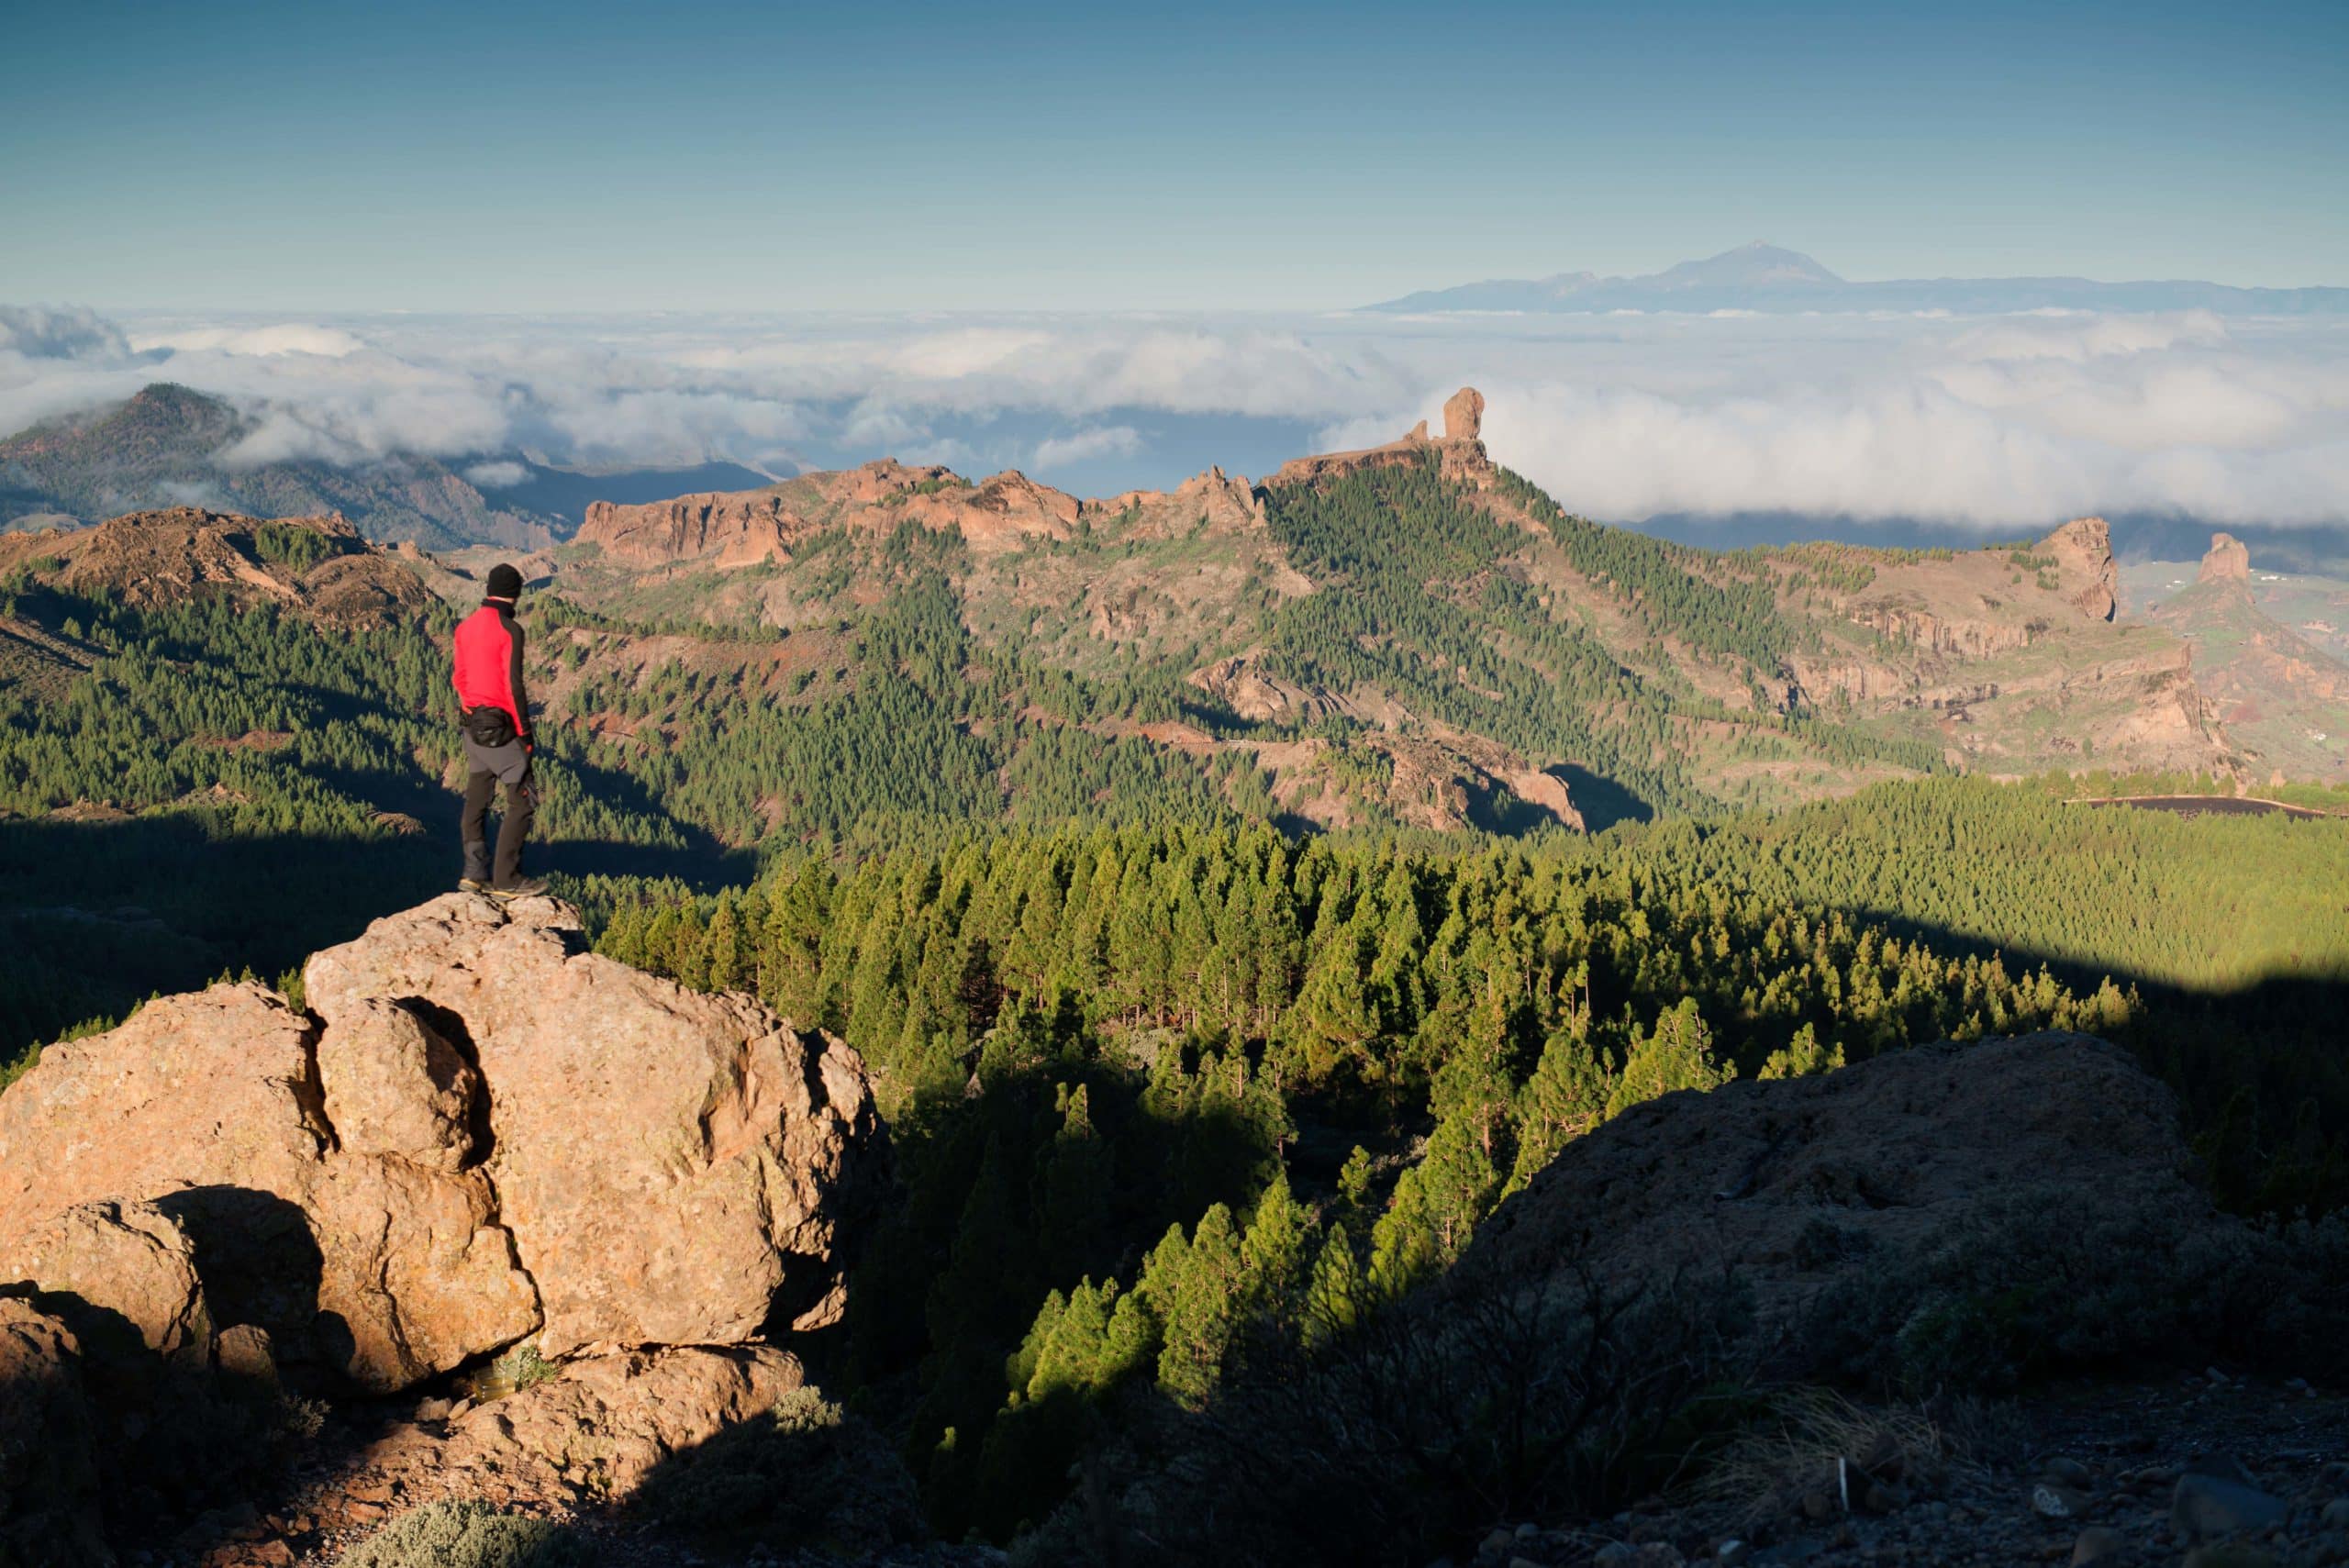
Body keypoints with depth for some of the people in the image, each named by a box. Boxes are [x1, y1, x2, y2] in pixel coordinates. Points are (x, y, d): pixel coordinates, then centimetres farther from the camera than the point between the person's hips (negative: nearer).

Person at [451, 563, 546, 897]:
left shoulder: (465, 627, 7)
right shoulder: (509, 630, -16)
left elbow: (459, 678, 13)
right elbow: (513, 685, -17)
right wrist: (525, 732, -11)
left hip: (471, 723, 8)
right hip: (501, 728, -8)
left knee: (476, 800, 14)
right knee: (522, 800, -1)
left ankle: (475, 873, 17)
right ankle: (506, 880, -2)